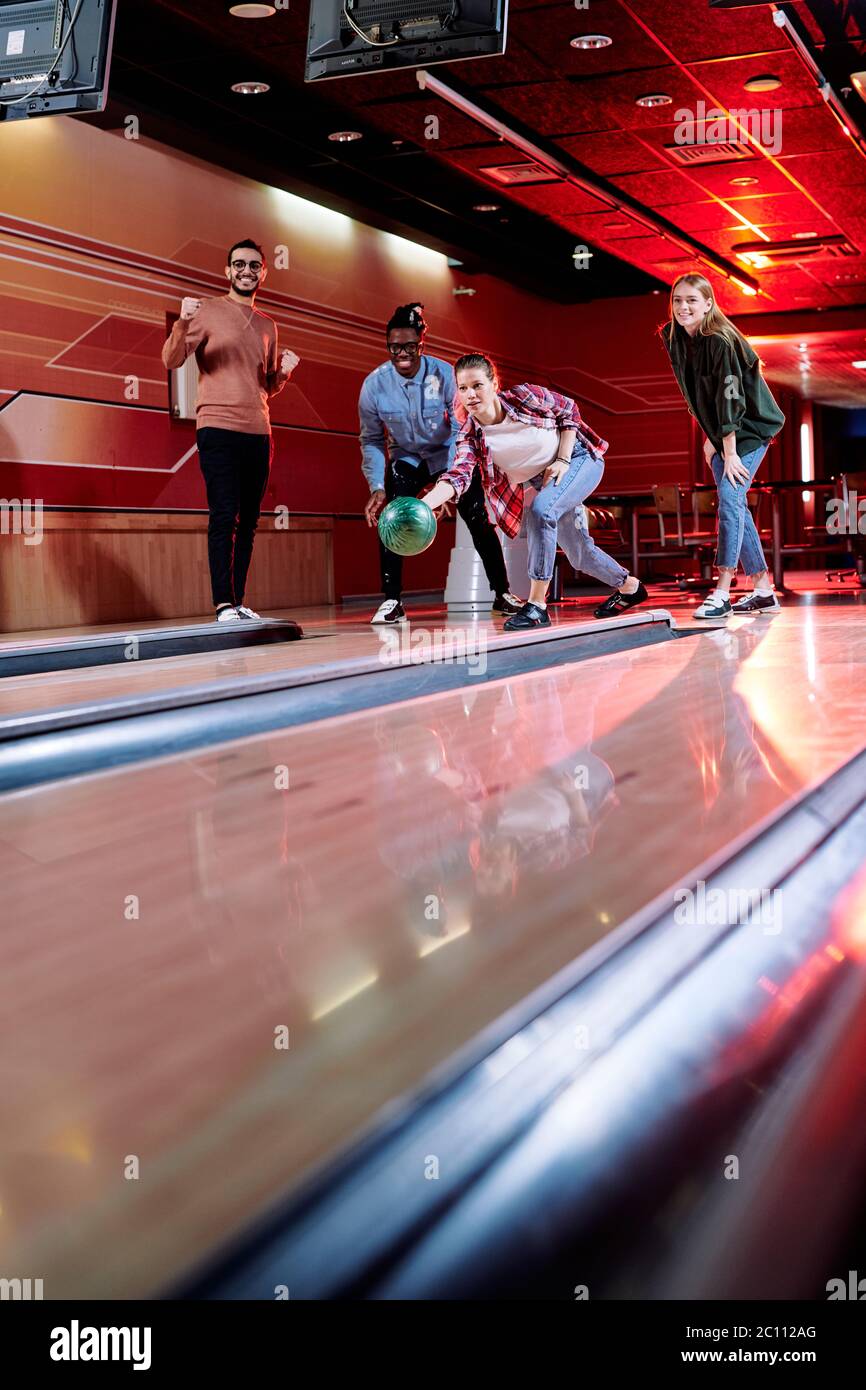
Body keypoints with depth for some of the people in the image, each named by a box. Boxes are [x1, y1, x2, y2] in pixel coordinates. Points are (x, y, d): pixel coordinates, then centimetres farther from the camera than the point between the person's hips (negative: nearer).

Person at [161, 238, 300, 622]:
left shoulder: (268, 326, 20)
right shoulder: (208, 311, 5)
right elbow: (172, 360, -5)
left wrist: (284, 371, 3)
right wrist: (183, 324, -22)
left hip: (258, 432, 5)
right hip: (218, 428, -5)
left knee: (248, 521, 4)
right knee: (224, 516, -12)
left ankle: (239, 603, 7)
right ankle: (224, 605, -13)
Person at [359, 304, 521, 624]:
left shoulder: (444, 374, -25)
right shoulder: (374, 384, -20)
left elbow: (462, 429, -23)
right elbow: (371, 440, -10)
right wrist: (377, 486, -21)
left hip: (449, 454, -1)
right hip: (406, 457, 1)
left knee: (478, 519, -6)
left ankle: (502, 593, 8)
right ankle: (391, 601, -12)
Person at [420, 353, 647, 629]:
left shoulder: (524, 396, -25)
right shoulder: (471, 436, -20)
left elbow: (569, 411, -7)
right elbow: (457, 475, -37)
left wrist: (563, 460, -16)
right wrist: (422, 506, -55)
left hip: (580, 458, -5)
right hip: (544, 479, 5)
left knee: (541, 509, -32)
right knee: (579, 553, 13)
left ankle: (537, 606, -27)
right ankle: (628, 586, 45)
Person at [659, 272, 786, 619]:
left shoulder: (721, 341, -22)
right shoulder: (675, 340, -1)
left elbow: (730, 397, -24)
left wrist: (730, 453, -24)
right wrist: (711, 438, 8)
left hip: (751, 427, -8)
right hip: (721, 432, 8)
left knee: (730, 497, -18)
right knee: (735, 506, 6)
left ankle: (722, 594, -21)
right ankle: (763, 592, 13)